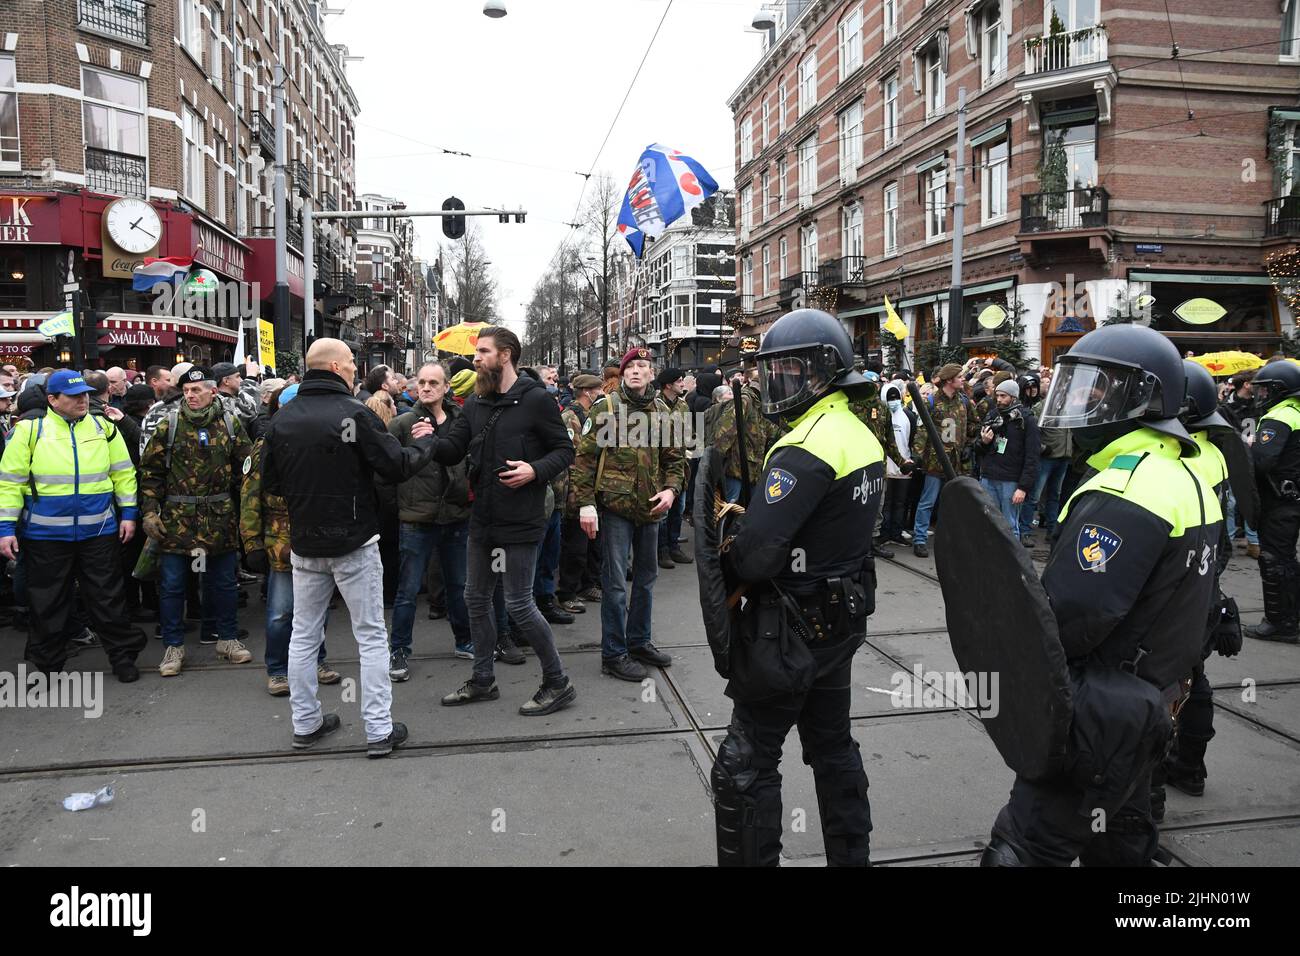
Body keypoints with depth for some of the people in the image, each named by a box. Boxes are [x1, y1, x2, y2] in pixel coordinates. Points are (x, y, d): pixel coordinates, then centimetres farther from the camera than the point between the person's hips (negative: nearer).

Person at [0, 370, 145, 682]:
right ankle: (48, 665, 25)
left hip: (99, 532, 1)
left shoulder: (104, 428, 4)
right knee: (47, 603, 10)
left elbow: (123, 473, 7)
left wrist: (128, 514, 2)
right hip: (45, 535, -1)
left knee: (108, 598, 9)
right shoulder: (30, 431, -2)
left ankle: (123, 656, 19)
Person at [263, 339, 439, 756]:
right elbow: (398, 466, -14)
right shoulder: (355, 413, -16)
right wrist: (424, 441, 4)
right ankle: (379, 730, 7)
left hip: (304, 544, 5)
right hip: (354, 541, -5)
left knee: (304, 634, 15)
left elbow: (269, 482, 7)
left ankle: (305, 724, 24)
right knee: (371, 634, 5)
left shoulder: (282, 419, 0)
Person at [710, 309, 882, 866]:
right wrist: (748, 520, 1)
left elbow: (757, 551, -30)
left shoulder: (808, 447, -23)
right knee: (833, 746, 22)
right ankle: (851, 856, 36)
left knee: (746, 763, 1)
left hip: (794, 626, -10)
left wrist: (729, 561, -8)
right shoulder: (863, 437, 7)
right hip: (845, 616, 10)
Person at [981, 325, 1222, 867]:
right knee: (1120, 845, 24)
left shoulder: (1124, 495, -24)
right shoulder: (1188, 478, 9)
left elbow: (1069, 617, -28)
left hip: (1098, 715, -10)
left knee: (1028, 847, -3)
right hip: (1150, 707, 10)